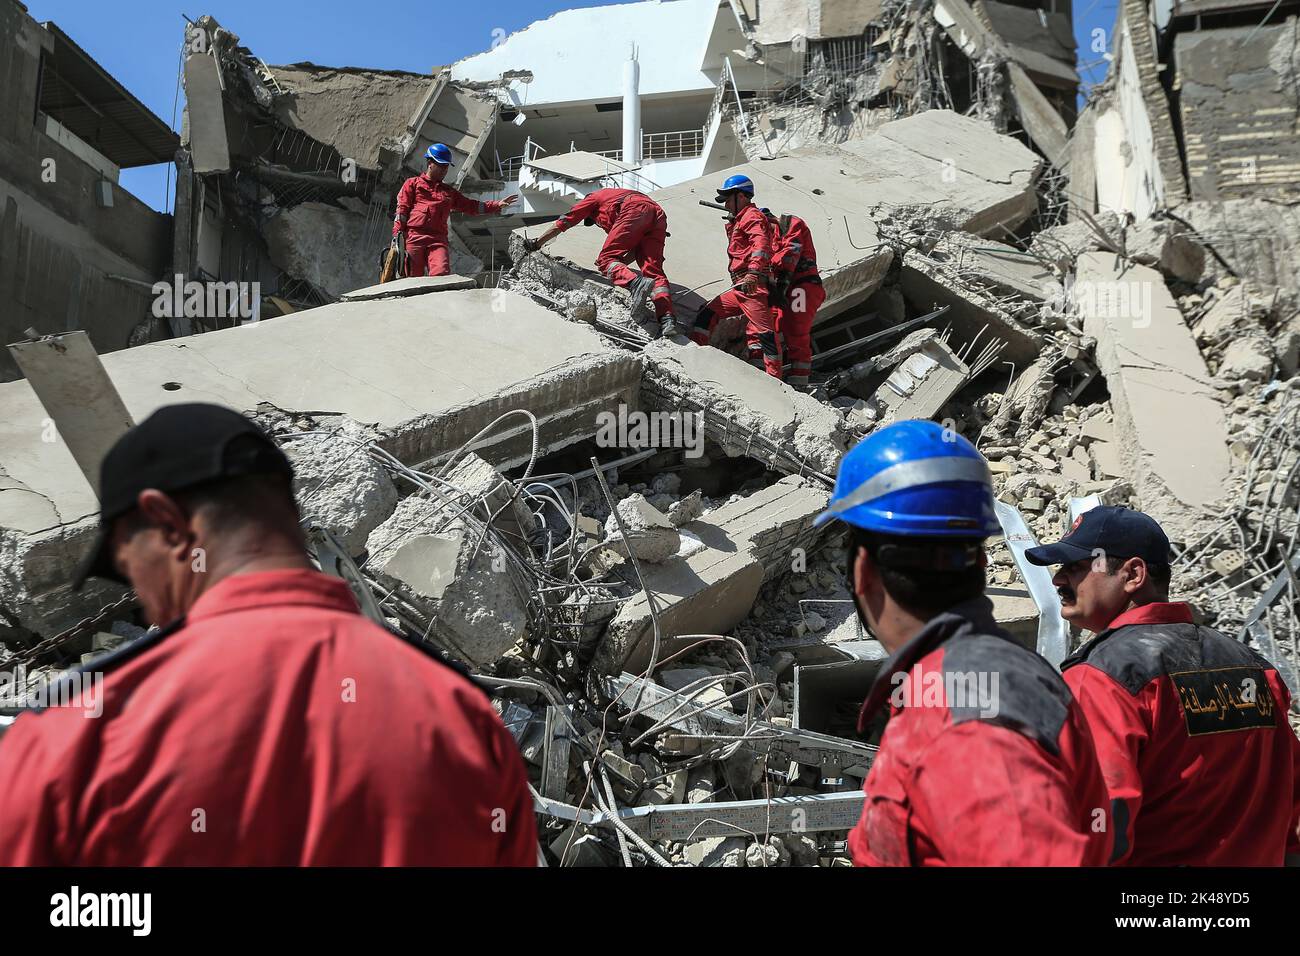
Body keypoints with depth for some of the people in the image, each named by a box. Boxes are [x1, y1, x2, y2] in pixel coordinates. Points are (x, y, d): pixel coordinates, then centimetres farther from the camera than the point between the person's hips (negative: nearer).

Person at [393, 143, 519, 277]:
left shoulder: (449, 192, 29)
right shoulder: (413, 183, 17)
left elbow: (471, 206, 26)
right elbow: (402, 209, 8)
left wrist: (497, 204, 16)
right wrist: (397, 234, -4)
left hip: (438, 239, 3)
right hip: (413, 236, -3)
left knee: (441, 274, -22)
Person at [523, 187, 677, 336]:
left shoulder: (592, 198, 30)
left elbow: (564, 222, 32)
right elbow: (639, 245, 35)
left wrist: (537, 243, 40)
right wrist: (621, 262, 28)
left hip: (634, 212, -6)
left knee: (605, 259, -7)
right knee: (654, 271, -4)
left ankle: (635, 283, -38)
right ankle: (667, 319, -27)